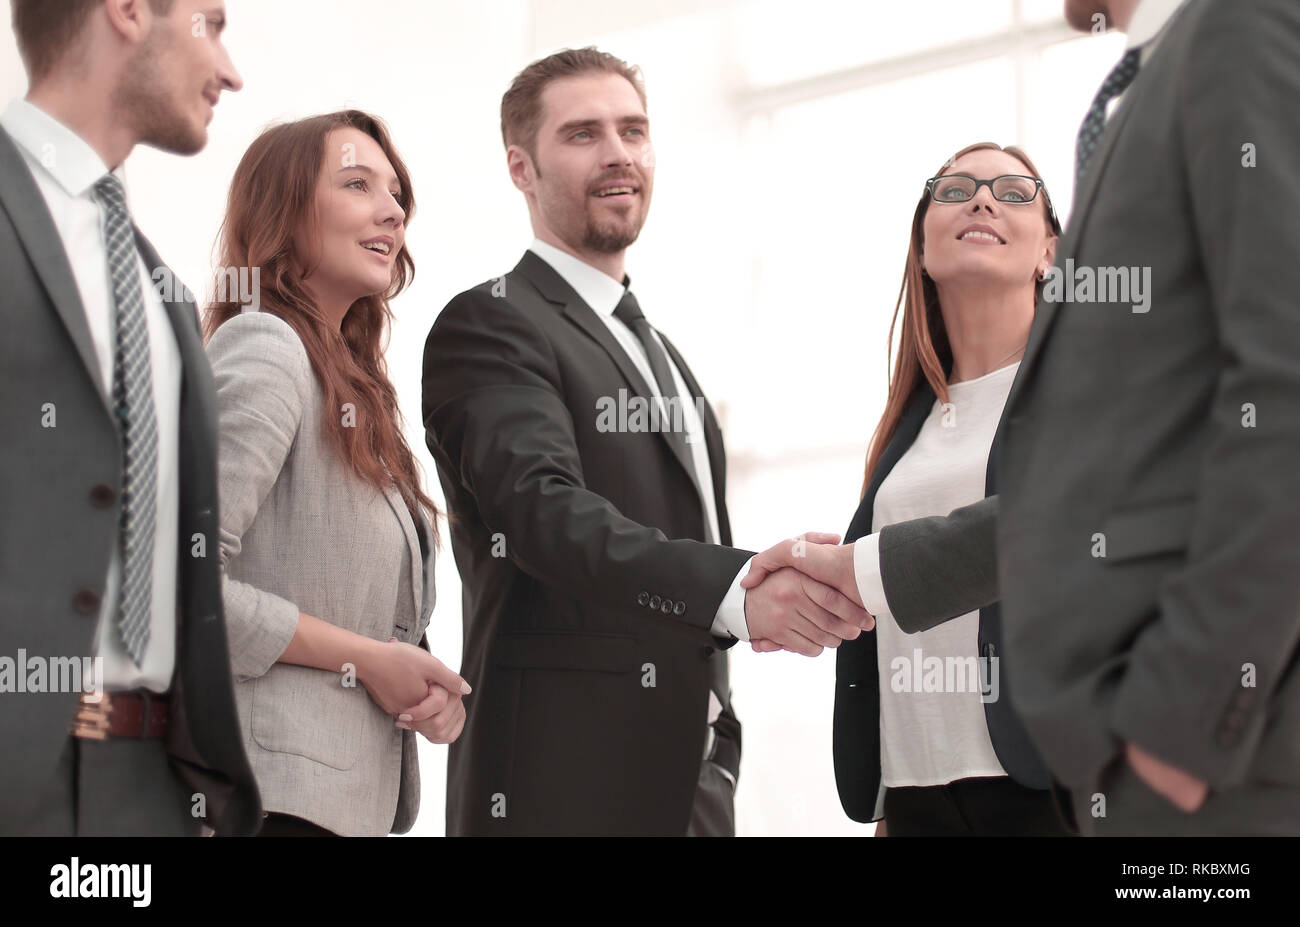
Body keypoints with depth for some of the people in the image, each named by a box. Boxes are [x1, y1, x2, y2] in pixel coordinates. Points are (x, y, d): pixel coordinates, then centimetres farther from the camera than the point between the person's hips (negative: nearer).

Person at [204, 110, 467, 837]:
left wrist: (427, 687, -1)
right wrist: (367, 661, -12)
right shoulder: (262, 349, -8)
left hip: (357, 796, 9)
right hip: (282, 795, -9)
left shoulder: (353, 382, 19)